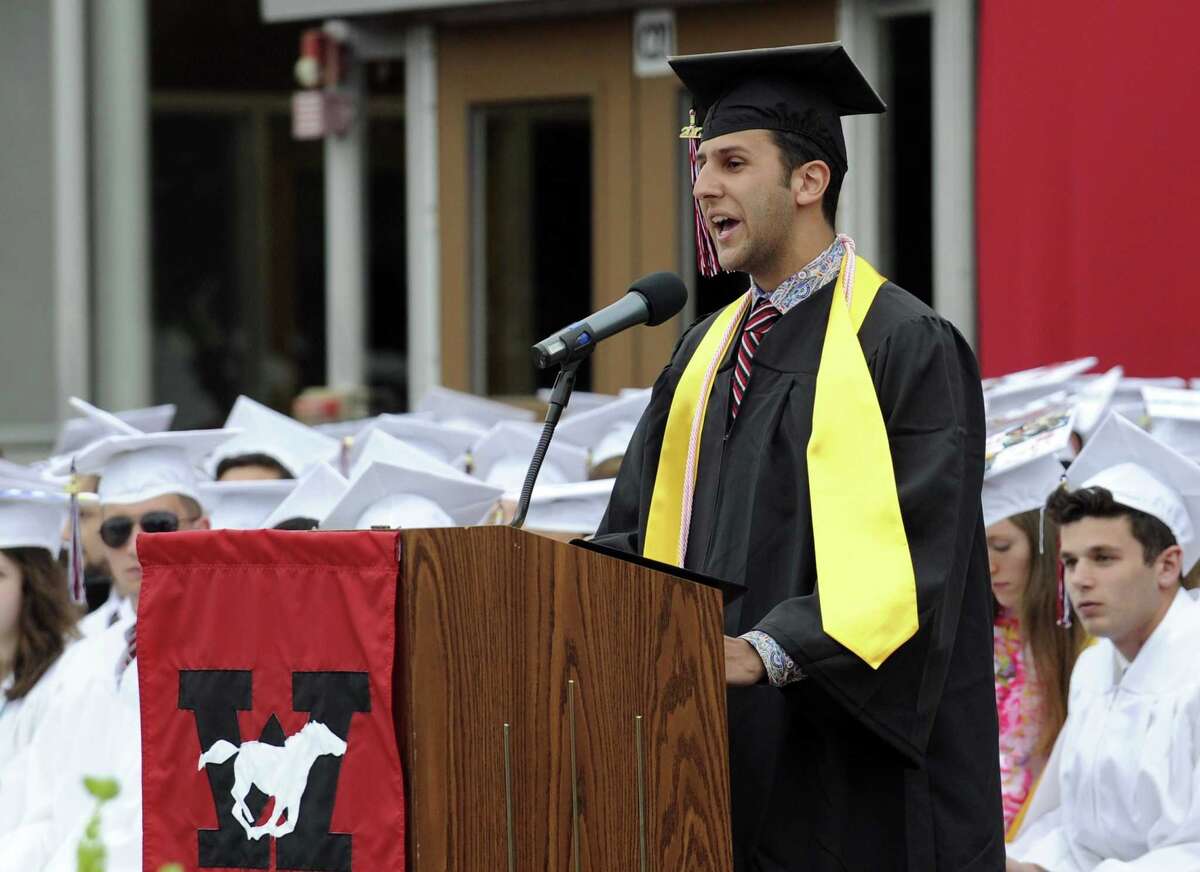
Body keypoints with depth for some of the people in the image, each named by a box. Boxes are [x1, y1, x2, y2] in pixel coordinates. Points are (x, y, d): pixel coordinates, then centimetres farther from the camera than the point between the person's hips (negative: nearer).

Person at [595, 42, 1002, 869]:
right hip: (723, 754, 7)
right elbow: (641, 526, 14)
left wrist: (767, 651, -29)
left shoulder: (909, 348, -9)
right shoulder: (708, 351, 14)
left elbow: (915, 561, -18)